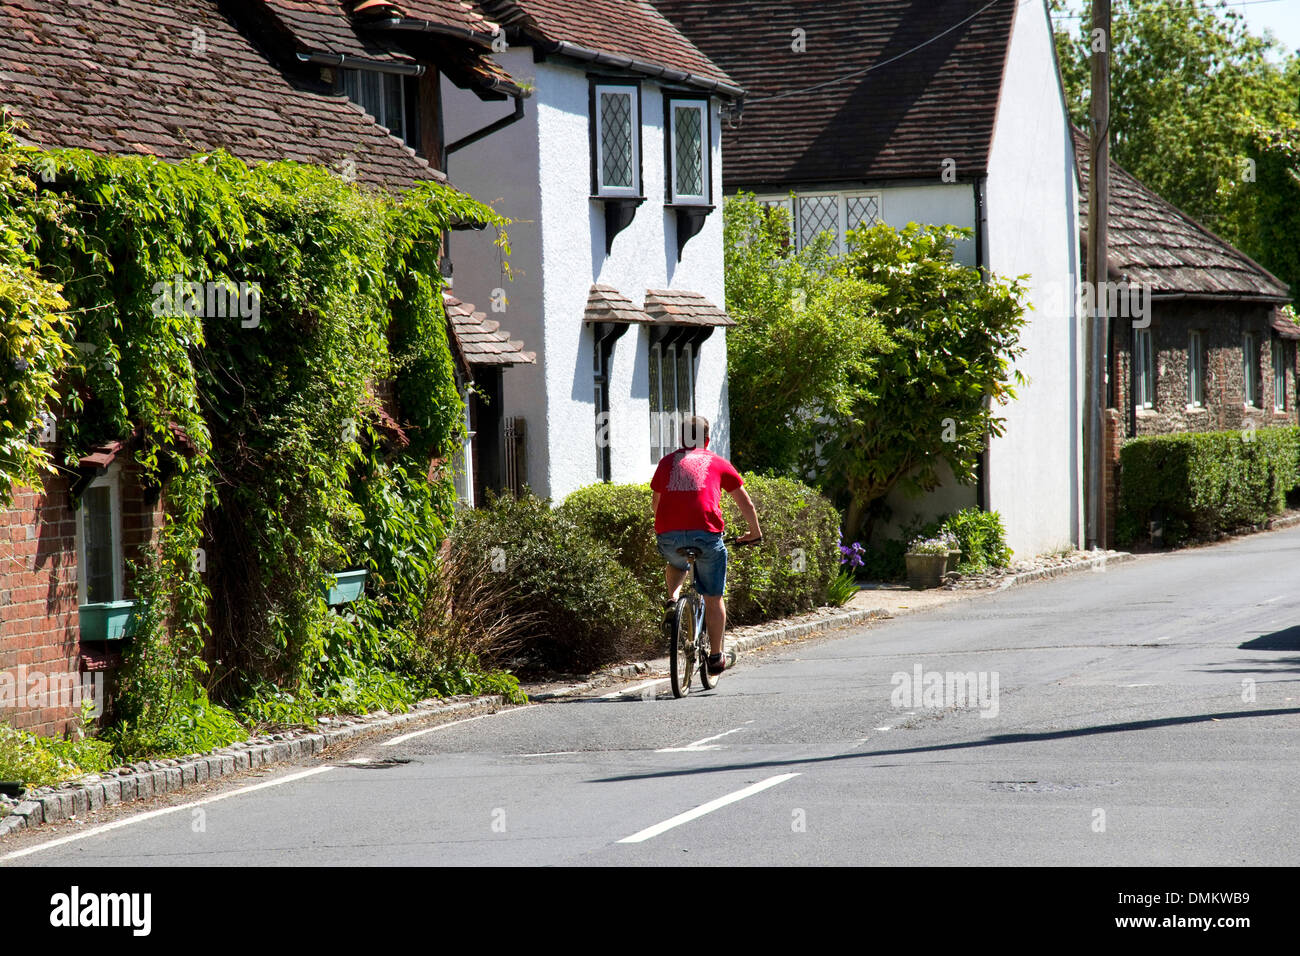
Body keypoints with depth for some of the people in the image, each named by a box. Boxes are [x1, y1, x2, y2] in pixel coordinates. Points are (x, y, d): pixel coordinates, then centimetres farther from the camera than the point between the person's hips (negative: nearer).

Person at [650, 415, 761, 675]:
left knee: (676, 563, 37)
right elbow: (745, 502, 24)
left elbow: (656, 503, 30)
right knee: (713, 598, 12)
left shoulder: (667, 462, 21)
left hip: (668, 536, 2)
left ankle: (673, 597, 10)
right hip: (706, 534, -2)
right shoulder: (718, 463, 18)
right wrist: (755, 532, 38)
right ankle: (716, 656, 11)